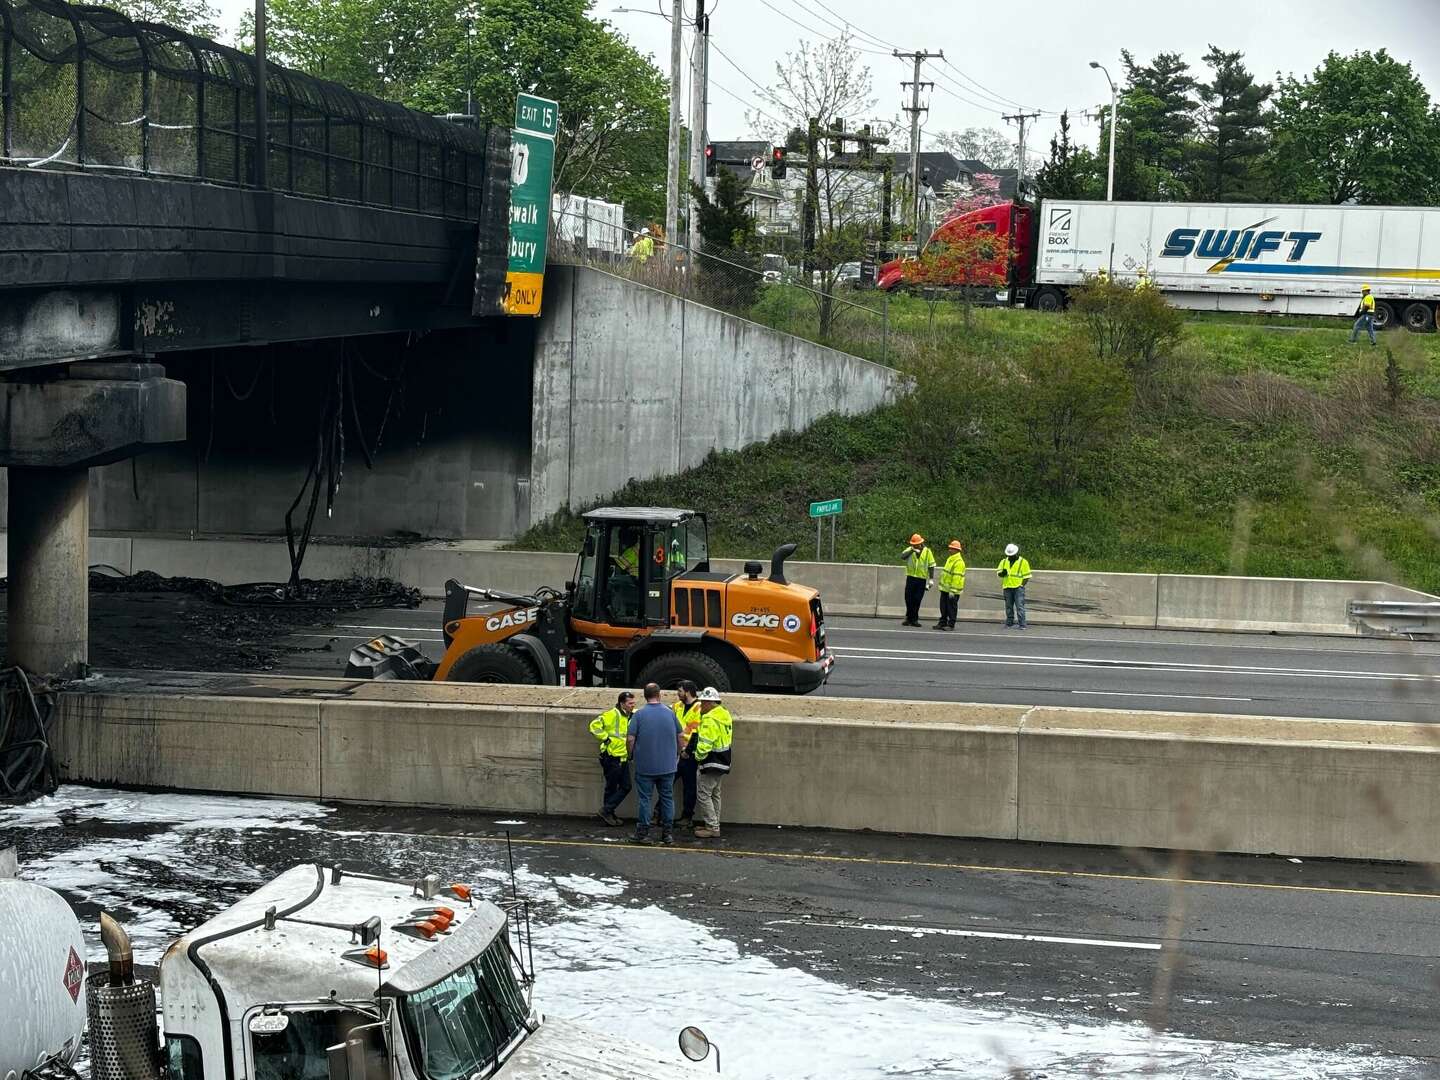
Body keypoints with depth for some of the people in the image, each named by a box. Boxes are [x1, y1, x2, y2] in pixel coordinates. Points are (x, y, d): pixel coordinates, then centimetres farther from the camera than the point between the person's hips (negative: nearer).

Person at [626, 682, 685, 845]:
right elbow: (680, 738, 8)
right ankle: (668, 833, 12)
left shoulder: (639, 715, -8)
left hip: (645, 766, -2)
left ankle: (643, 833, 6)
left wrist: (632, 755, 6)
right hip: (668, 766, 2)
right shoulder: (670, 714, 1)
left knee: (645, 799, 3)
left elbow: (630, 739, -11)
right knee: (667, 798, 10)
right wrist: (676, 755, 22)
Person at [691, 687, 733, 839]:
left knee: (704, 794, -4)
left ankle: (712, 828, -4)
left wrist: (698, 756, -8)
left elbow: (704, 743, -26)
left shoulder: (710, 719, -22)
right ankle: (713, 825, 25)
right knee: (714, 794, 18)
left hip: (711, 764, -10)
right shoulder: (725, 714, 10)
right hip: (723, 762, 10)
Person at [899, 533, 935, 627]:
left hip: (922, 579, -1)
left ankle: (914, 619, 11)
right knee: (909, 599, 2)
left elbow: (931, 566, 3)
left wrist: (931, 579, -2)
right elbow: (902, 556, -16)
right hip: (911, 578, 1)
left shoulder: (927, 551, 1)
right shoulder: (910, 550, 3)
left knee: (917, 600, 2)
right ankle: (909, 618, 12)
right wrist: (912, 550, -27)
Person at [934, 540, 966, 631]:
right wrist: (941, 586, 24)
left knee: (951, 608, -3)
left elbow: (957, 578, -23)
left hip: (953, 590, -10)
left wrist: (952, 591, -25)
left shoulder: (959, 562, -18)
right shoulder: (950, 559, 14)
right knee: (943, 607, 13)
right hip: (945, 589, 10)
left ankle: (951, 625, 3)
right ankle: (942, 623, 21)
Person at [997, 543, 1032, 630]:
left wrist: (1021, 585, -10)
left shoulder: (1023, 562, 0)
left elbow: (1026, 576, 0)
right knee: (1008, 607, 10)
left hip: (1018, 588, -4)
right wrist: (1002, 573, -17)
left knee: (1020, 606, -10)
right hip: (1007, 588, 4)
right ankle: (1009, 623, 20)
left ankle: (1022, 625, -10)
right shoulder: (1004, 562, 12)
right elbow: (998, 573, 7)